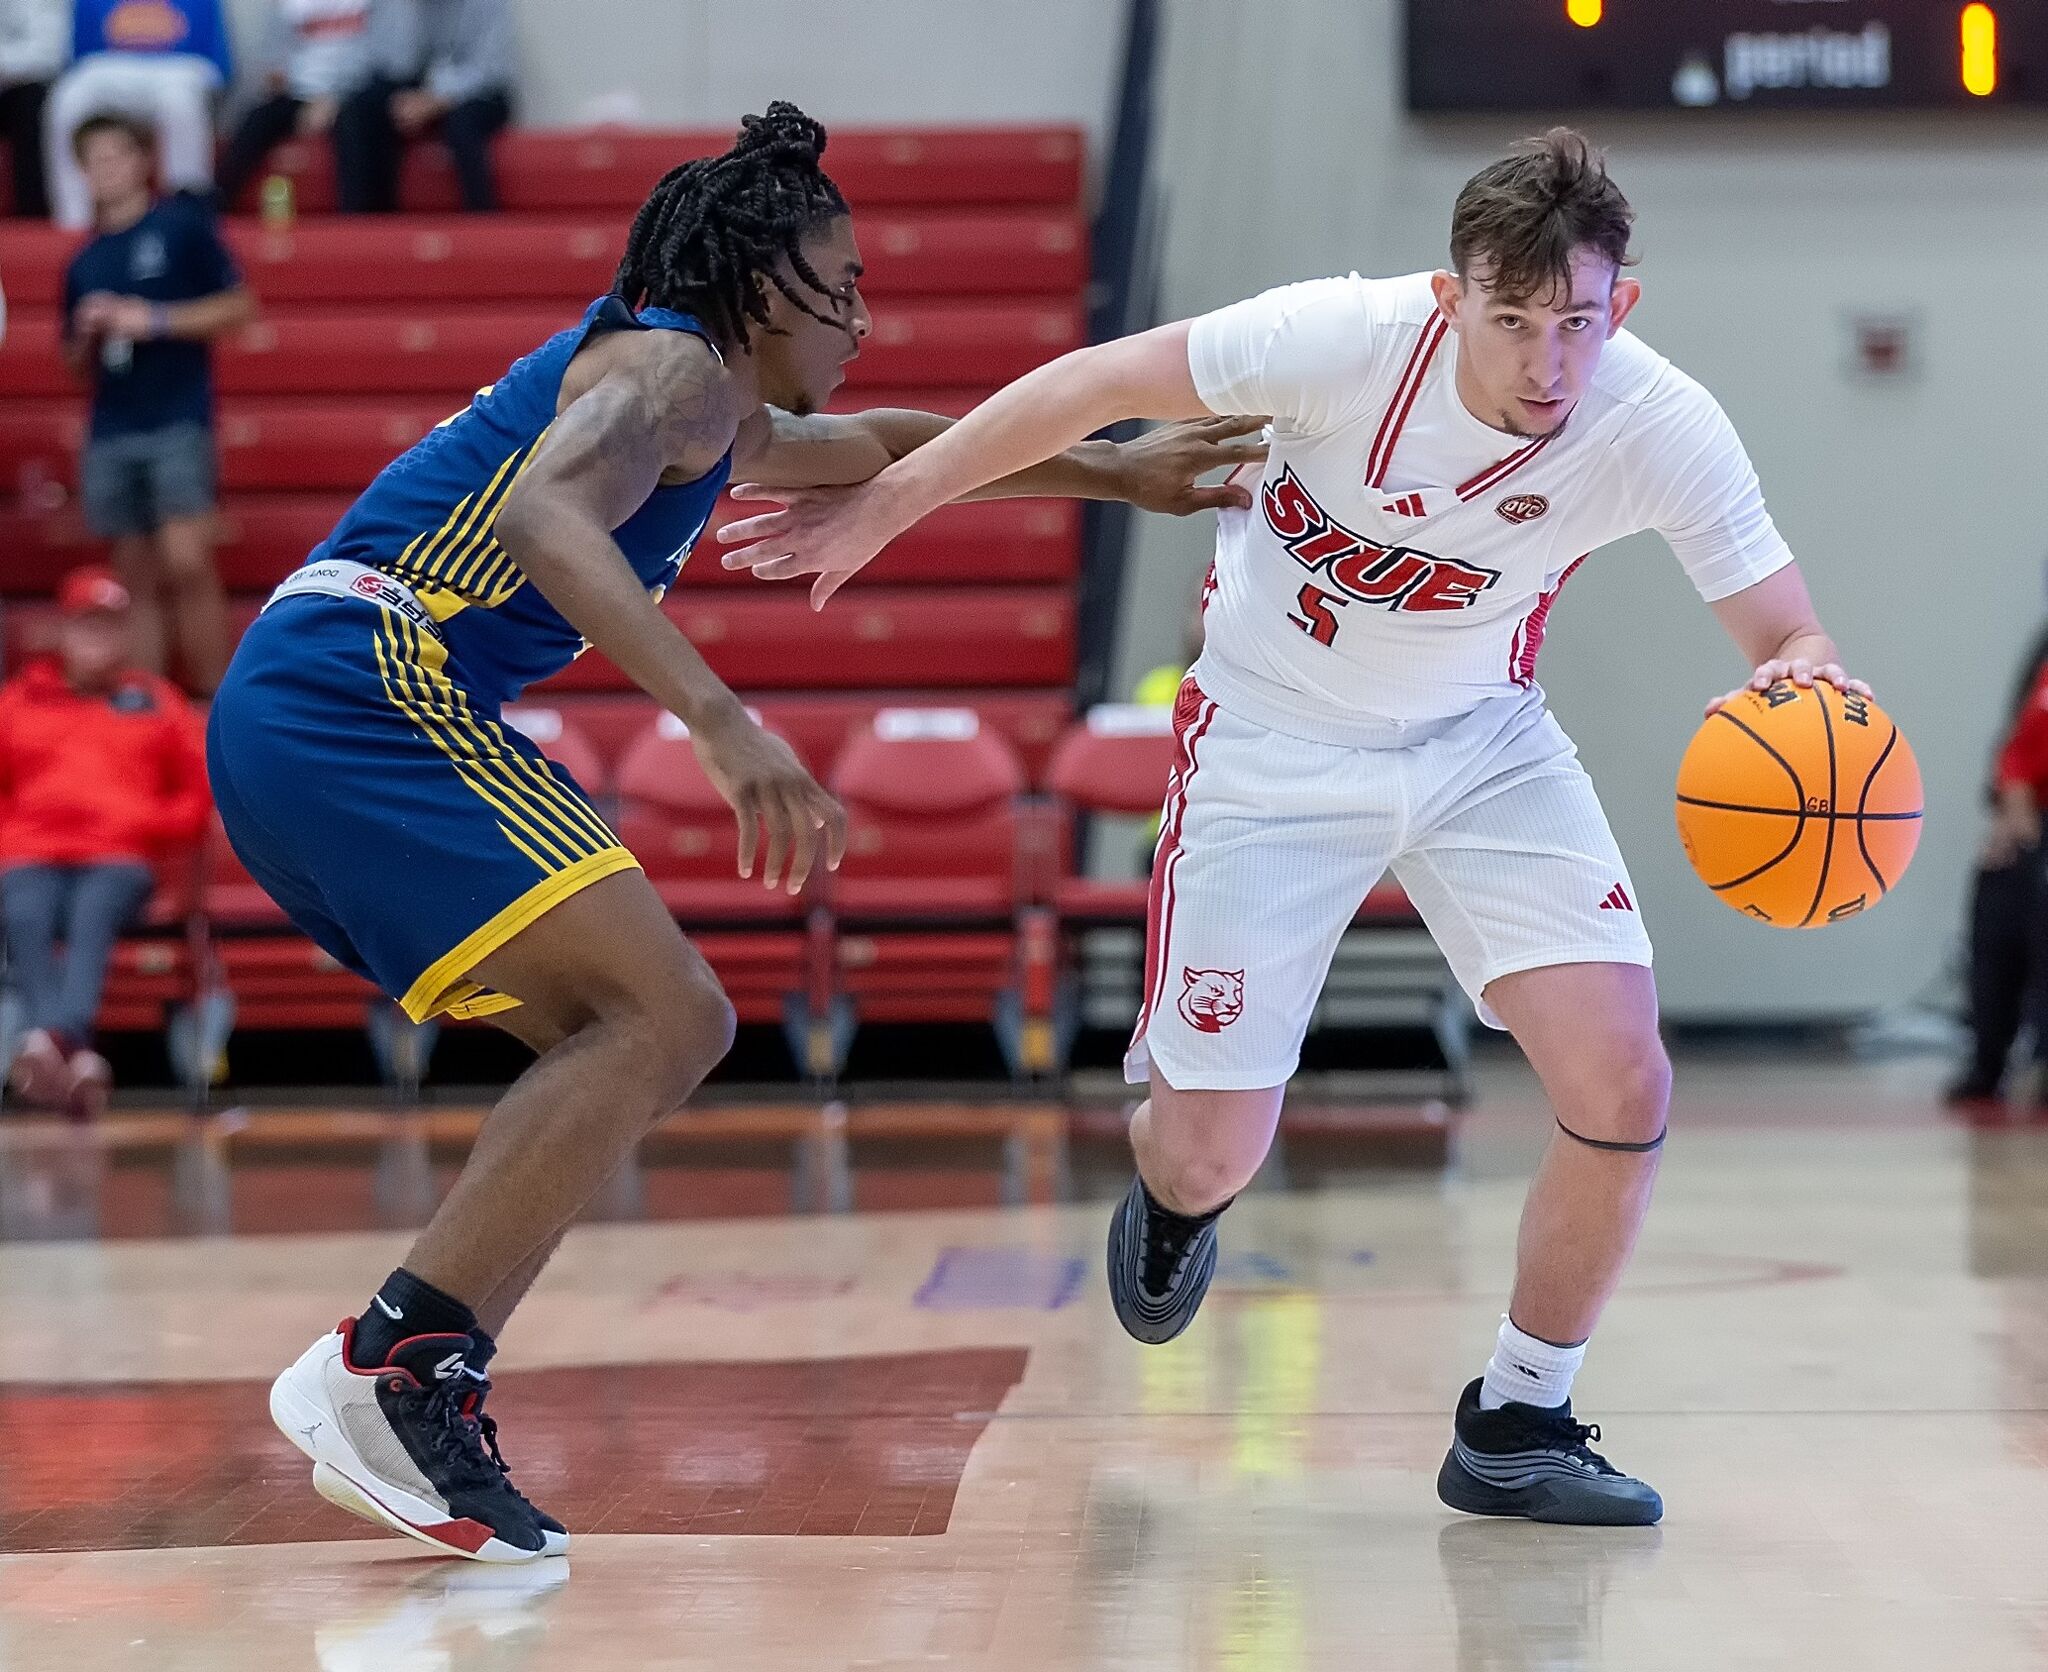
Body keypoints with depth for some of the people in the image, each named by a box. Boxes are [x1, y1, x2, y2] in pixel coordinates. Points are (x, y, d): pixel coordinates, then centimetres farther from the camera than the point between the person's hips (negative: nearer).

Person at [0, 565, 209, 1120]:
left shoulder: (156, 703, 23)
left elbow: (202, 790, 18)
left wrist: (149, 825, 0)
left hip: (121, 860, -1)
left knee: (91, 920, -37)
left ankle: (52, 1038, -64)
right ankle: (77, 1056, -59)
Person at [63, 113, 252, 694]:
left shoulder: (182, 226, 0)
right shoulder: (83, 265, 15)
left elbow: (239, 306, -3)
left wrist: (155, 320, -12)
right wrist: (87, 333, -1)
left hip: (178, 422, -5)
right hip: (110, 433, 5)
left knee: (187, 564, -15)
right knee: (137, 581, 5)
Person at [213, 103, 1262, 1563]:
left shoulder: (714, 413, 27)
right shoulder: (673, 364, -5)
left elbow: (881, 449, 43)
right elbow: (545, 516, -25)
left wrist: (1117, 474, 43)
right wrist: (720, 720, -35)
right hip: (369, 688, -10)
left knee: (638, 1034, 11)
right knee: (662, 1015, -15)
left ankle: (416, 1394, 1)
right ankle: (388, 1366, -20)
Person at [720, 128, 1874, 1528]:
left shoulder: (1662, 429, -23)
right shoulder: (1350, 338, -29)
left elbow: (1795, 641, -18)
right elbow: (1098, 384, -17)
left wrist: (1799, 690, -44)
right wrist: (881, 508, -12)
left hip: (1485, 743, 2)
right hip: (1277, 745, -2)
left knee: (1624, 1089, -15)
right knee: (1212, 1154, -2)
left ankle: (1517, 1428, 8)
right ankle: (1173, 1203, 39)